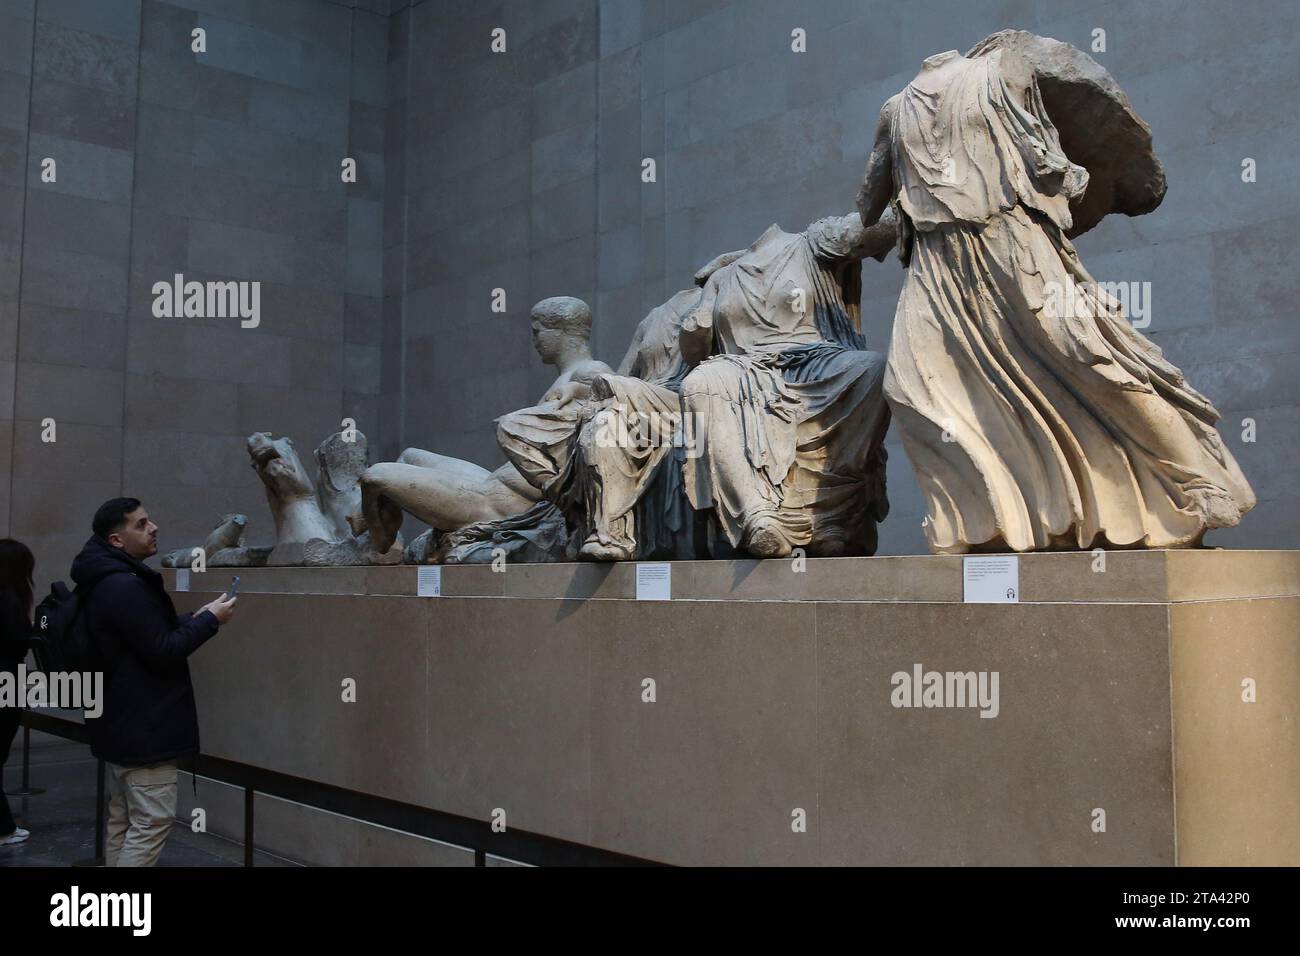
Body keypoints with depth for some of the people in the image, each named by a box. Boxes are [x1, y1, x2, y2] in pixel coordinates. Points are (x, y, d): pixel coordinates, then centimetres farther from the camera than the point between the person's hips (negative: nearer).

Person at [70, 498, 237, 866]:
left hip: (122, 723, 11)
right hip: (144, 728, -11)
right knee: (151, 822, -6)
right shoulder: (124, 586, -22)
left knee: (123, 820, 15)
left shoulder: (107, 581, 12)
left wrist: (194, 619, 8)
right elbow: (163, 651, -22)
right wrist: (210, 620, -12)